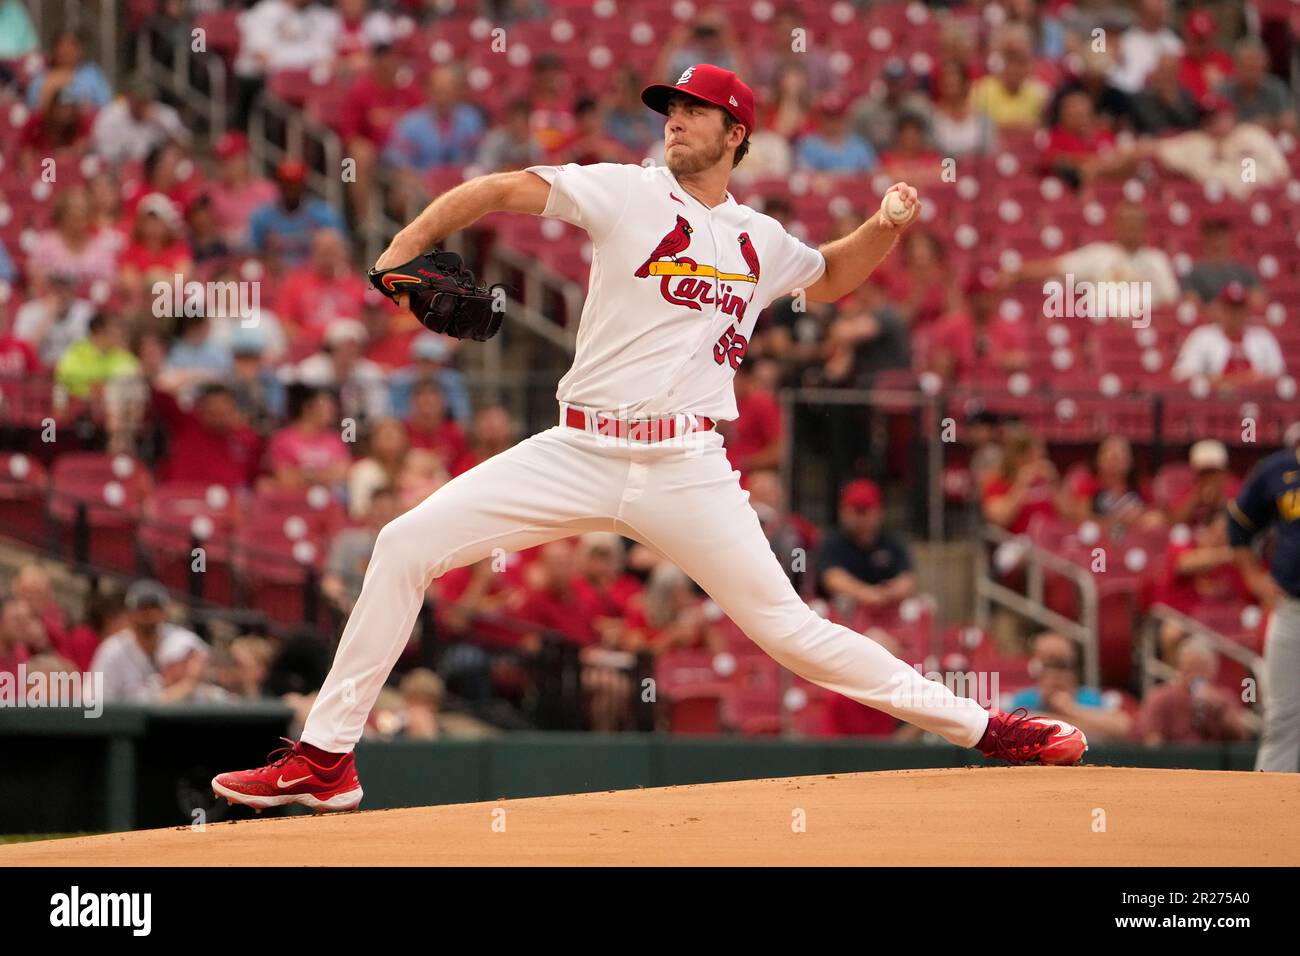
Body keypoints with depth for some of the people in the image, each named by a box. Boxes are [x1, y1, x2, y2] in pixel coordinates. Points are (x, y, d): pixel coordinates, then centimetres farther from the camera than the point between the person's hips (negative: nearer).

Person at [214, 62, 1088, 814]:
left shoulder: (762, 241, 13)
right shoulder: (629, 194, 3)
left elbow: (831, 277, 33)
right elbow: (502, 190, -3)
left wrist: (888, 225, 13)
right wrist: (407, 247, -17)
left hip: (688, 471, 0)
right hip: (579, 455, 0)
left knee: (785, 625, -6)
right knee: (406, 545, -11)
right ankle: (326, 758, -5)